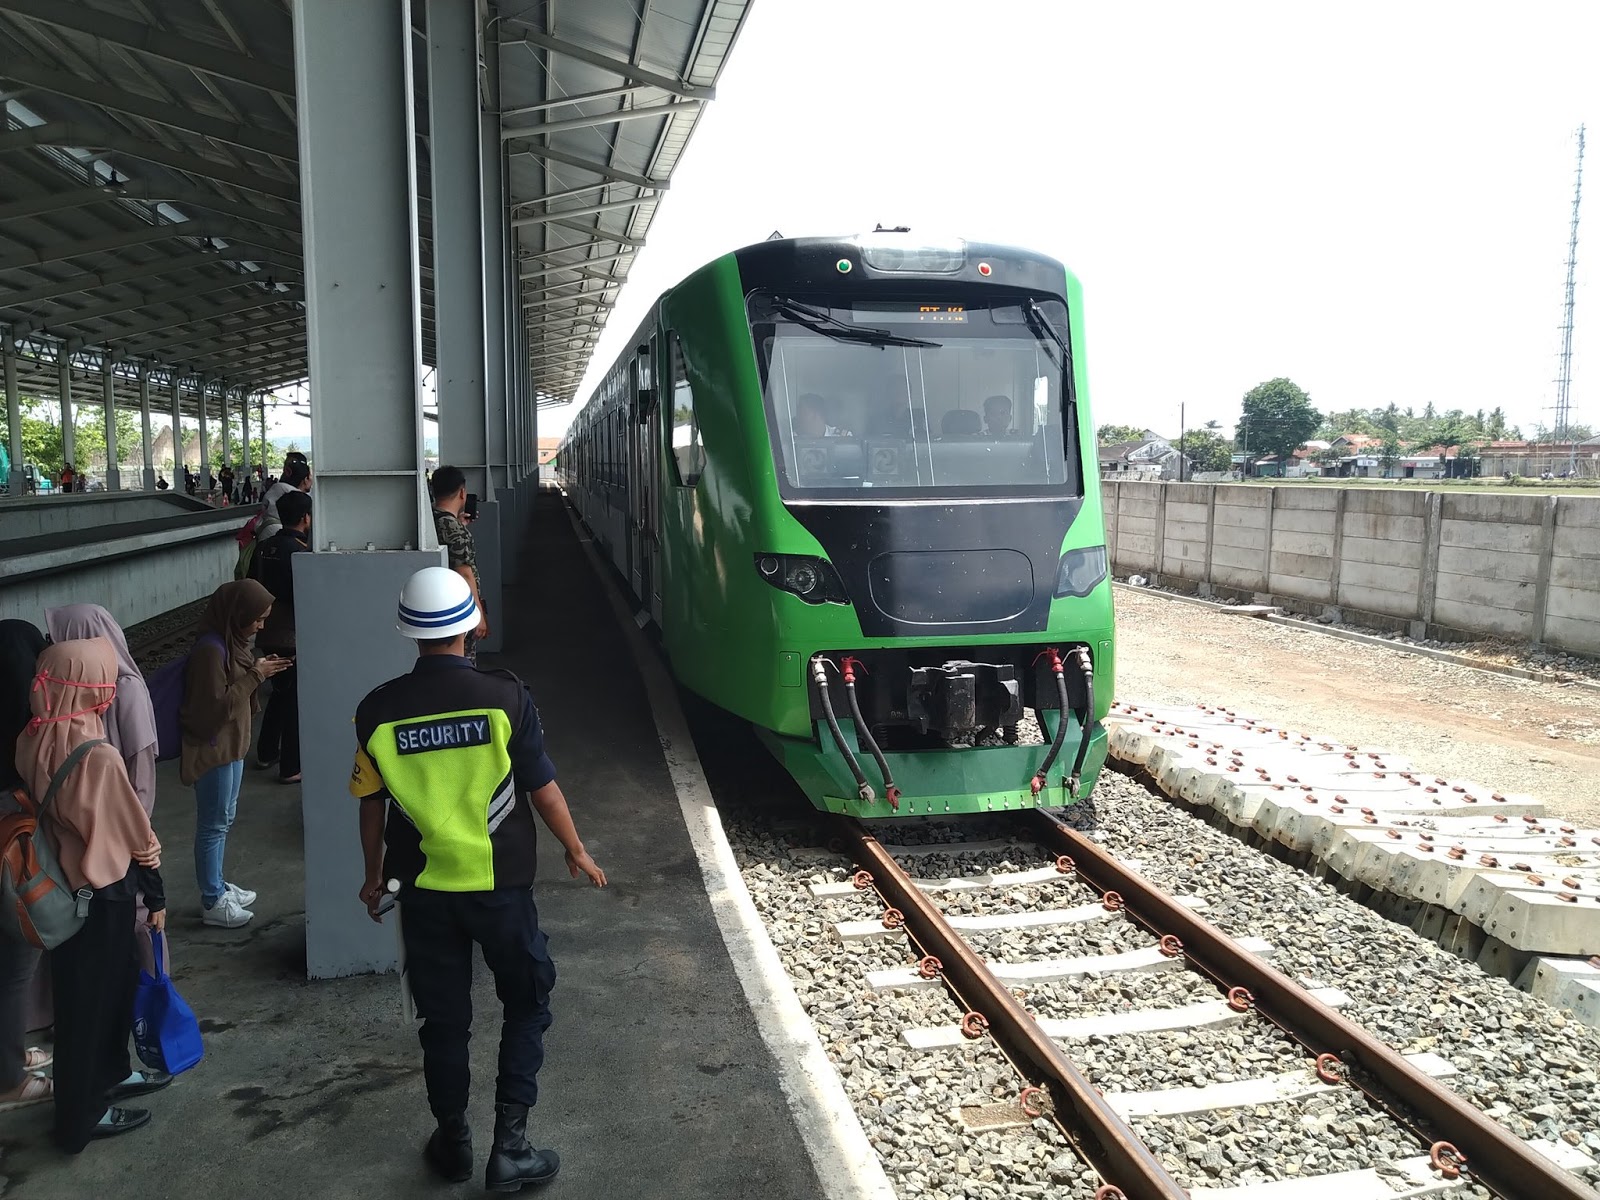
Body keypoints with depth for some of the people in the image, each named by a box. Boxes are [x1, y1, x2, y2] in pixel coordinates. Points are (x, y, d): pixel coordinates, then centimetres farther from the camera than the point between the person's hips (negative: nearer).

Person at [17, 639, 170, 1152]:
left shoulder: (31, 742, -6)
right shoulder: (99, 757, -28)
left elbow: (39, 809, 4)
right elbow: (136, 837, -18)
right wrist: (156, 897, -5)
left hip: (59, 887, 7)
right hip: (102, 894, -7)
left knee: (115, 981, 24)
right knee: (90, 998, 9)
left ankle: (110, 1075, 43)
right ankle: (80, 1116, 25)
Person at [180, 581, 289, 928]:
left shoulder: (231, 642, 5)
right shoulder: (210, 649, -23)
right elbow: (217, 705, -24)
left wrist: (258, 670, -1)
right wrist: (255, 675, -22)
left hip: (231, 745, 10)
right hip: (212, 749, -10)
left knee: (224, 819, 20)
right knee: (213, 824, 1)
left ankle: (218, 886, 33)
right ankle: (213, 902, 12)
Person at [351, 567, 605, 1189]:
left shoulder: (377, 710, -9)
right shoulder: (504, 696, -15)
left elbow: (371, 805, 2)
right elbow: (543, 790, -9)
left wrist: (374, 877, 18)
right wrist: (577, 851, 8)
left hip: (424, 890, 2)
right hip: (500, 883, -2)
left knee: (443, 1019, 18)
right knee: (527, 1003, 17)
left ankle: (453, 1143, 33)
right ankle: (510, 1145, 13)